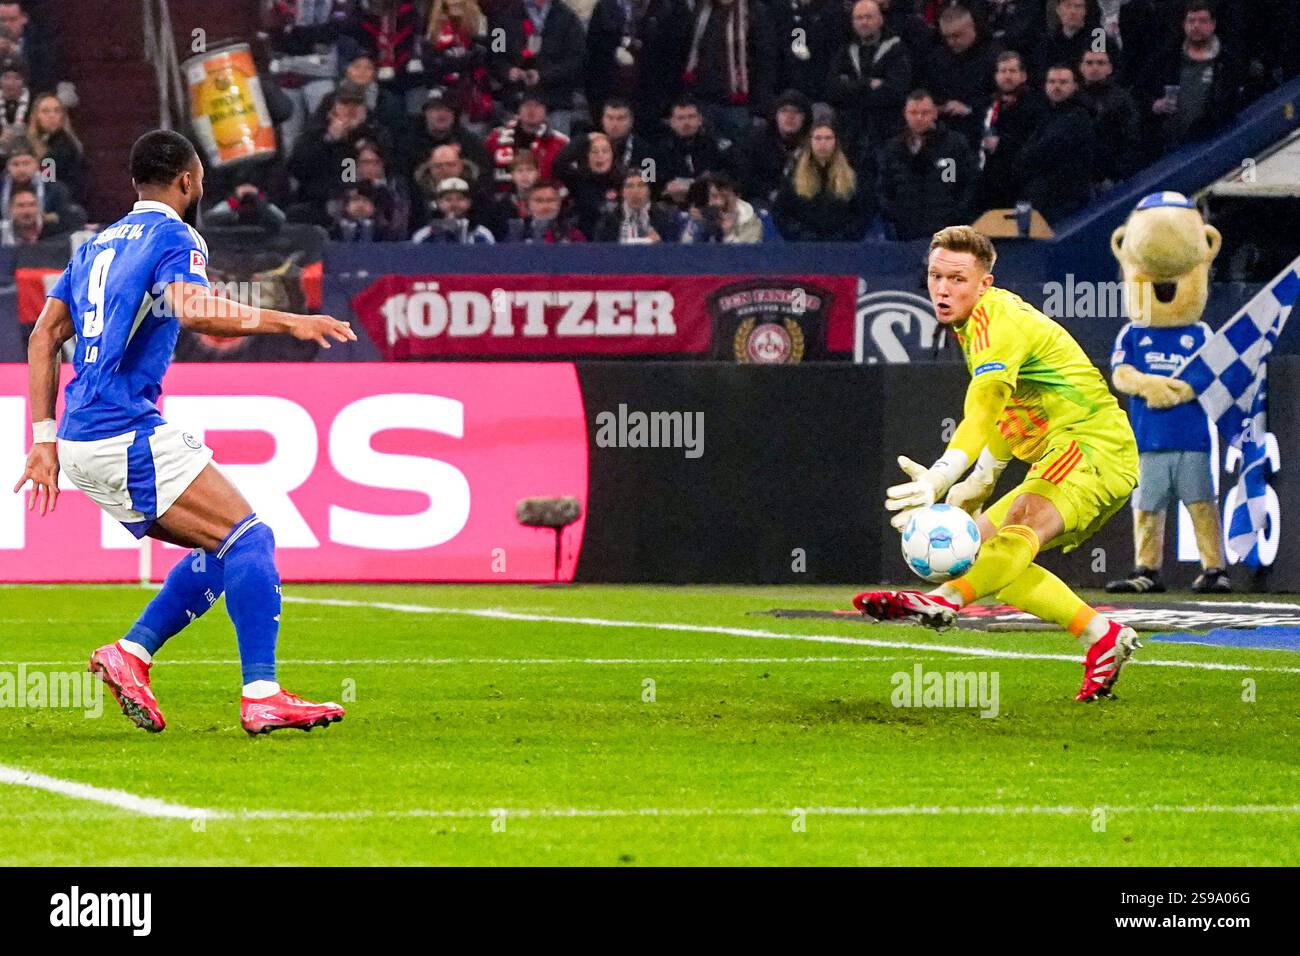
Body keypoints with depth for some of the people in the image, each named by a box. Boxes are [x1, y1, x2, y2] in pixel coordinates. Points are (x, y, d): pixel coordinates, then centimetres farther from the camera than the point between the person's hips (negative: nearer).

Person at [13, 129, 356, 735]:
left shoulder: (97, 245, 22)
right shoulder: (174, 237, -4)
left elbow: (43, 338, 20)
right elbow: (194, 311, -24)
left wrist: (45, 439, 18)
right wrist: (286, 322, -18)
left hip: (81, 444, 9)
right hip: (127, 434, -9)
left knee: (223, 550, 13)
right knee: (249, 539, -10)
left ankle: (131, 654, 4)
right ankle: (261, 696, -19)